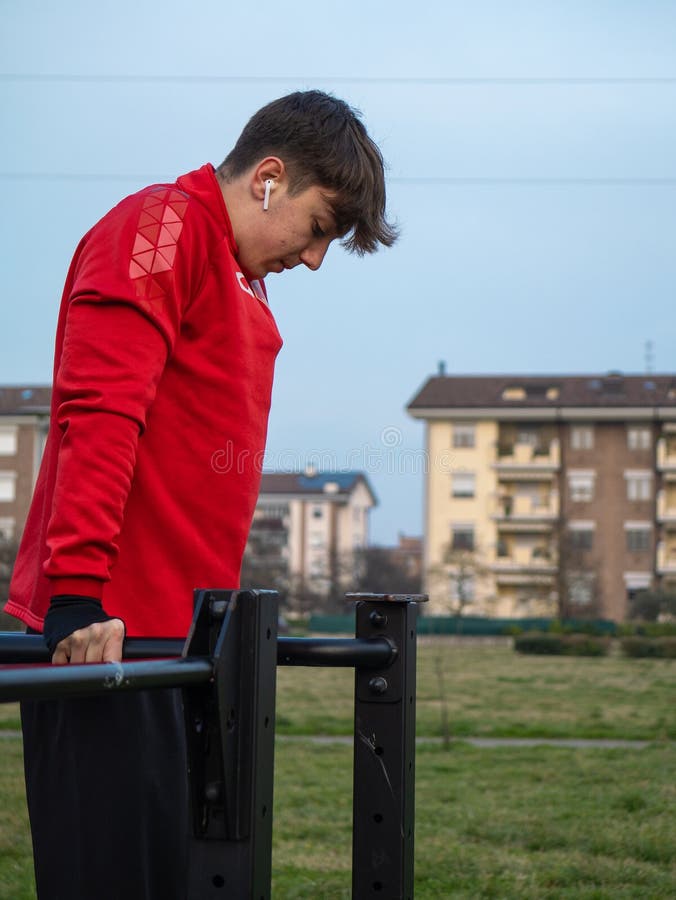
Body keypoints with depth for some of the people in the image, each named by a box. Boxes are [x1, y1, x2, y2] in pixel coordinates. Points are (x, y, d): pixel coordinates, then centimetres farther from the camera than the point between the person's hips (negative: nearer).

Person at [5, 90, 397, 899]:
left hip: (176, 637, 9)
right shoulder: (159, 226, -7)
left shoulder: (242, 282, 21)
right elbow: (99, 415, -18)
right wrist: (78, 593, -24)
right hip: (106, 634, -9)